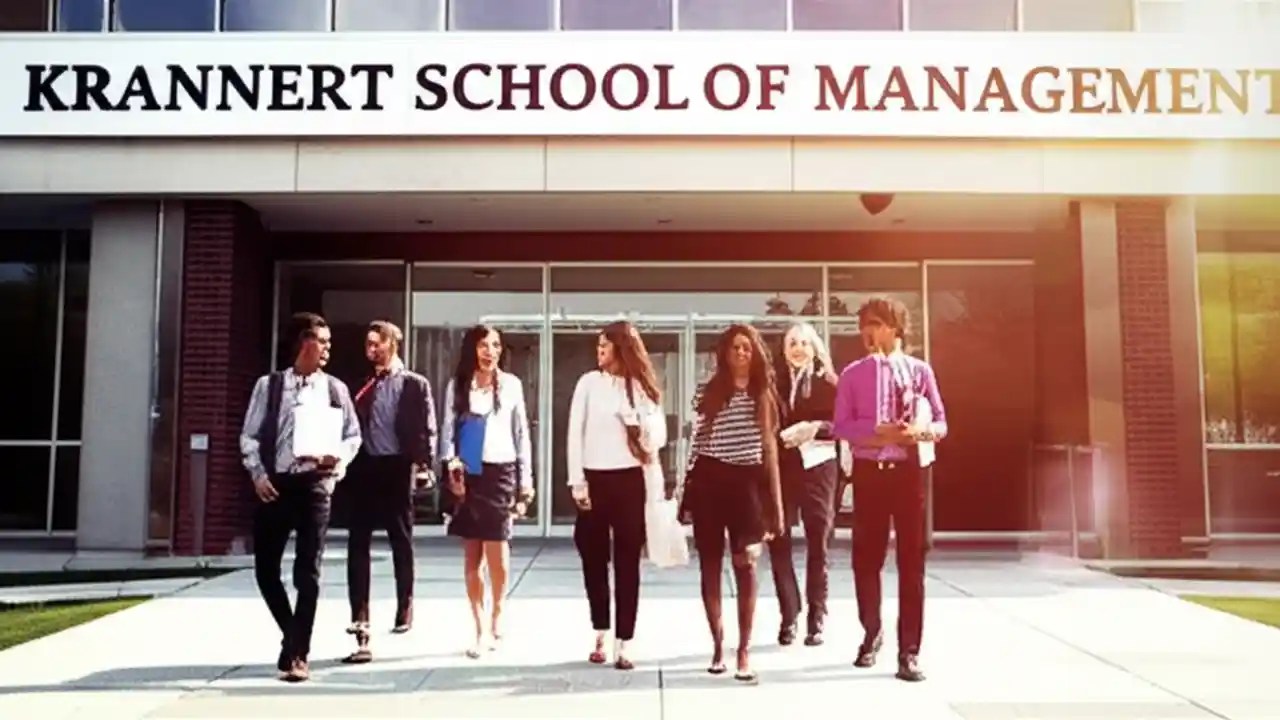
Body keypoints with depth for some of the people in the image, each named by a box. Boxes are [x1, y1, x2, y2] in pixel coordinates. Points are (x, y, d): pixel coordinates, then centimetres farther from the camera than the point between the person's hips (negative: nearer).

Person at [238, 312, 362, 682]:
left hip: (315, 484, -1)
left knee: (307, 572, -3)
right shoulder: (268, 385, 5)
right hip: (275, 484, 1)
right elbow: (249, 436, 5)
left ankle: (298, 654, 5)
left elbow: (353, 435, 9)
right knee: (266, 569, 7)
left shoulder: (335, 388, 6)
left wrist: (338, 456, -10)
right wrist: (258, 474, -6)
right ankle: (293, 636, 30)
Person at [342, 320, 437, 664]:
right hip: (365, 468, 3)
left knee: (402, 542, 8)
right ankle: (360, 618, 2)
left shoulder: (415, 384, 3)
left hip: (397, 468, -3)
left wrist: (422, 465, -13)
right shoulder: (363, 386, 12)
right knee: (358, 544, -1)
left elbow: (426, 430, -3)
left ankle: (405, 607, 23)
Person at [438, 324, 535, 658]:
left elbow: (521, 433, 10)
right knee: (472, 556, 3)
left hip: (500, 472, -1)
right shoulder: (457, 385, 7)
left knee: (497, 552, -9)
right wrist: (451, 465, -11)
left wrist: (526, 480, 7)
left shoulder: (511, 384, 7)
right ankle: (480, 629, 11)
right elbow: (448, 429, 5)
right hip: (468, 474, 1)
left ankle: (497, 616, 16)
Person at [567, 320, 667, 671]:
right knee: (594, 560, 8)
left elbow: (658, 438, 3)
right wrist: (577, 481, -5)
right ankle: (600, 635, 24)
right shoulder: (589, 382, 2)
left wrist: (637, 421, -15)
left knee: (627, 563, 2)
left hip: (629, 480, 0)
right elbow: (575, 433, 0)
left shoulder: (642, 386, 4)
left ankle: (622, 644, 8)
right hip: (594, 479, 0)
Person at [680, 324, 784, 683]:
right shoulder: (707, 393, 4)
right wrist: (686, 491, 2)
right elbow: (696, 444, 5)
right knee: (710, 566, 6)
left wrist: (776, 502, 5)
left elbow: (770, 448, 9)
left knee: (746, 565, -8)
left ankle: (744, 650, -1)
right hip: (709, 482, 0)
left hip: (747, 483, 0)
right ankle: (718, 645, 19)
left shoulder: (764, 394, 8)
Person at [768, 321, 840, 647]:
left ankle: (816, 620, 13)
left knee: (817, 545, 5)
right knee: (779, 543, -1)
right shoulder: (772, 383, 6)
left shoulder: (828, 383, 4)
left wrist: (814, 428, -17)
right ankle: (789, 617, 10)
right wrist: (780, 436, -14)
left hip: (817, 467, -1)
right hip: (780, 468, 1)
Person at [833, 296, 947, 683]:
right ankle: (871, 633, 32)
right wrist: (879, 431, -17)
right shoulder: (853, 373, 3)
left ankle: (909, 652, 9)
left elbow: (941, 421, 6)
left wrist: (924, 430, -16)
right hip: (870, 471, 1)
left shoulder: (920, 370, 3)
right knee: (866, 558, 9)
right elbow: (842, 425, -2)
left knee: (912, 561, 2)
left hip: (910, 471, 0)